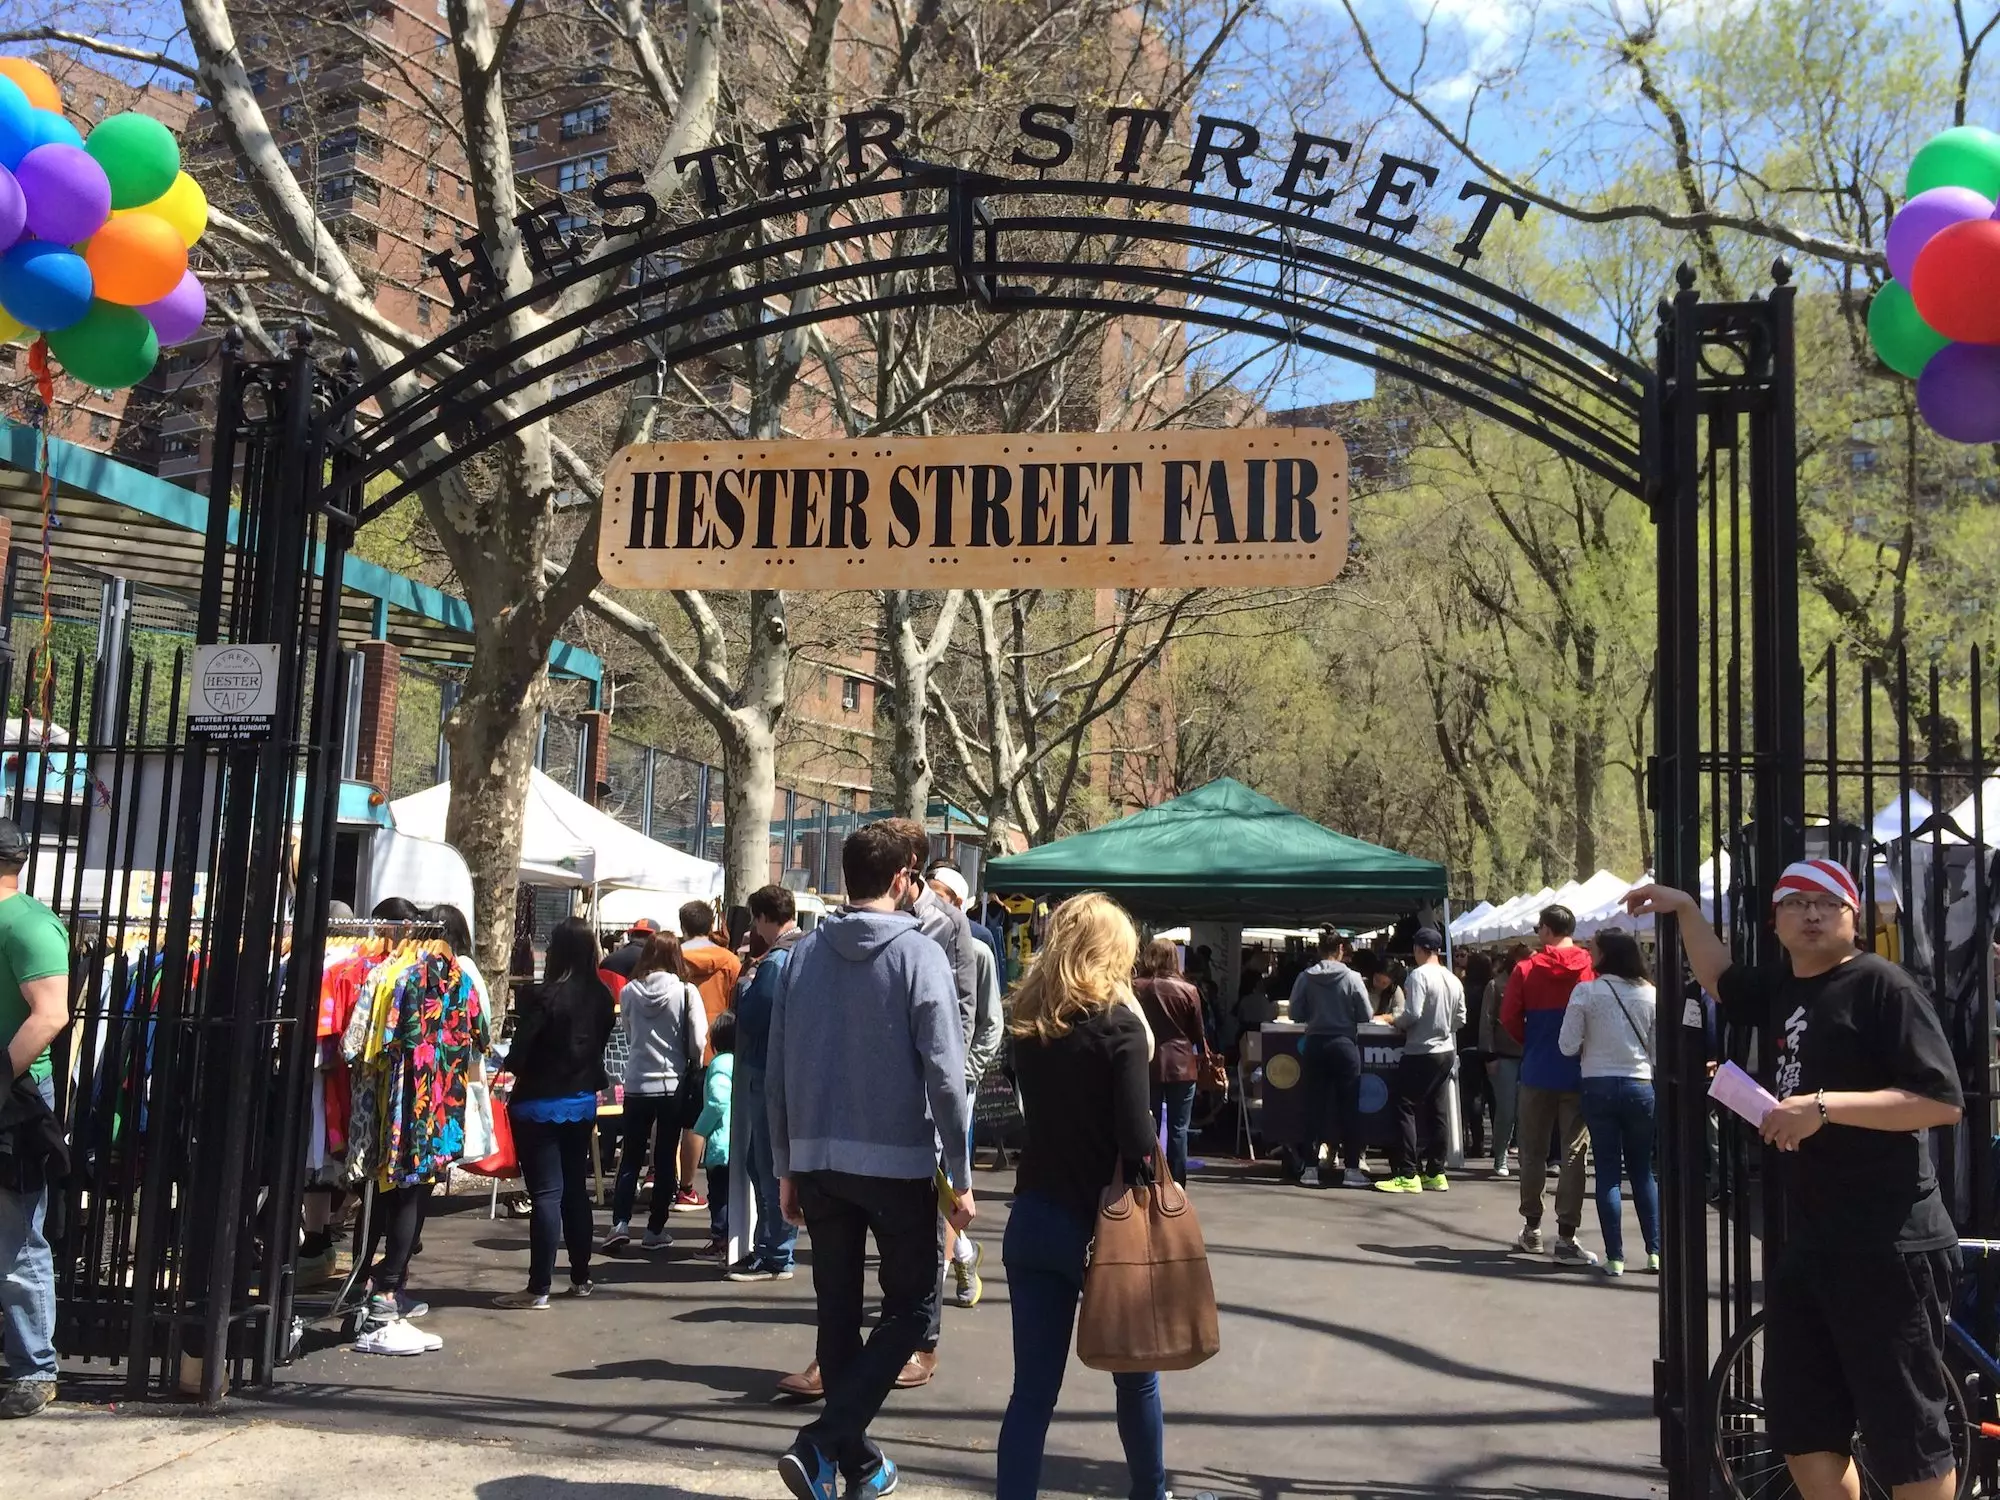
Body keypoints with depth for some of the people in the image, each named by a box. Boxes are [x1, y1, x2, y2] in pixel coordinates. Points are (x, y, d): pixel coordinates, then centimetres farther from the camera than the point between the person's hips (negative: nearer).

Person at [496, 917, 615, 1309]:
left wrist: (514, 1063, 3)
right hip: (582, 1101, 6)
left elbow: (518, 1054, -16)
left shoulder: (543, 996, -18)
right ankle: (581, 1278, 23)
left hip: (539, 1104, -6)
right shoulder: (601, 997, -2)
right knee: (576, 1188, 15)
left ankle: (539, 1287, 0)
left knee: (545, 1192, -3)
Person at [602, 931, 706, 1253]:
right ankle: (655, 1229, 12)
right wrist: (693, 1070, 7)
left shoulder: (630, 991, -3)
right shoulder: (686, 991, -10)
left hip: (637, 1084, 1)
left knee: (630, 1157, 11)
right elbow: (698, 1041, -10)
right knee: (666, 1158, 9)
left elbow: (625, 1032, 9)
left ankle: (620, 1223, -1)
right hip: (673, 1084, -1)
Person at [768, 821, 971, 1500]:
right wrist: (961, 1177, -7)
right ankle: (823, 1444, -3)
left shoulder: (804, 953, 5)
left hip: (817, 1160, 5)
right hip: (898, 1162, -4)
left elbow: (778, 1070, 6)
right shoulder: (918, 955, -9)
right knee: (910, 1305, 10)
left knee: (838, 1310, 15)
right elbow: (944, 1075, -13)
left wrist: (785, 1167, 13)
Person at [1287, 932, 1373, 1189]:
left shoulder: (1305, 978, -4)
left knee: (1315, 1105, 8)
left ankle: (1311, 1168, 8)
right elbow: (1366, 1016, -6)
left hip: (1315, 1044, 2)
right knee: (1349, 1106, 6)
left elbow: (1296, 1014, -2)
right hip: (1344, 1043, -2)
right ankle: (1352, 1169, 7)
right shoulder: (1352, 978, -9)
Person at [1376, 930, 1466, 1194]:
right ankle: (1436, 1173, 15)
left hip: (1420, 1053, -7)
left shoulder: (1418, 975, -14)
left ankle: (1408, 1175, -6)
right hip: (1447, 1052, 7)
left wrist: (1395, 1020, -3)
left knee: (1407, 1110, -3)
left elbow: (1412, 1014, -21)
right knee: (1438, 1113, 11)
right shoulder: (1453, 980, 8)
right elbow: (1460, 1019, 13)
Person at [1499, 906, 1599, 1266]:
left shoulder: (1525, 969, -5)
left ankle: (1532, 1228, 23)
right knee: (1574, 1155, 2)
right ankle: (1566, 1238, -1)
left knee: (1533, 1152, 14)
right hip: (1579, 1073, 0)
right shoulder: (1592, 969, -6)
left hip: (1537, 1073, 1)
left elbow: (1509, 1017, -6)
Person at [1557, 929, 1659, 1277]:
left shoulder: (1586, 992, -8)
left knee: (1608, 1174, 4)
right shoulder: (1649, 994, -1)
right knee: (1643, 1172, 14)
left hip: (1599, 1087, -2)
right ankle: (1655, 1252, 13)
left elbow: (1568, 1046, -8)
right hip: (1640, 1087, 2)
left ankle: (1615, 1257, 3)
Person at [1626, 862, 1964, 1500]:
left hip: (1888, 1247, -8)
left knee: (1906, 1432, -1)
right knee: (1801, 1426, 15)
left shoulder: (1884, 986, -11)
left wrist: (1825, 1105, -23)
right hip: (1809, 1242, 8)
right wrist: (1686, 909, 29)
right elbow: (1720, 980, 35)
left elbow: (1943, 1101, -19)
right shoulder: (1782, 989, 13)